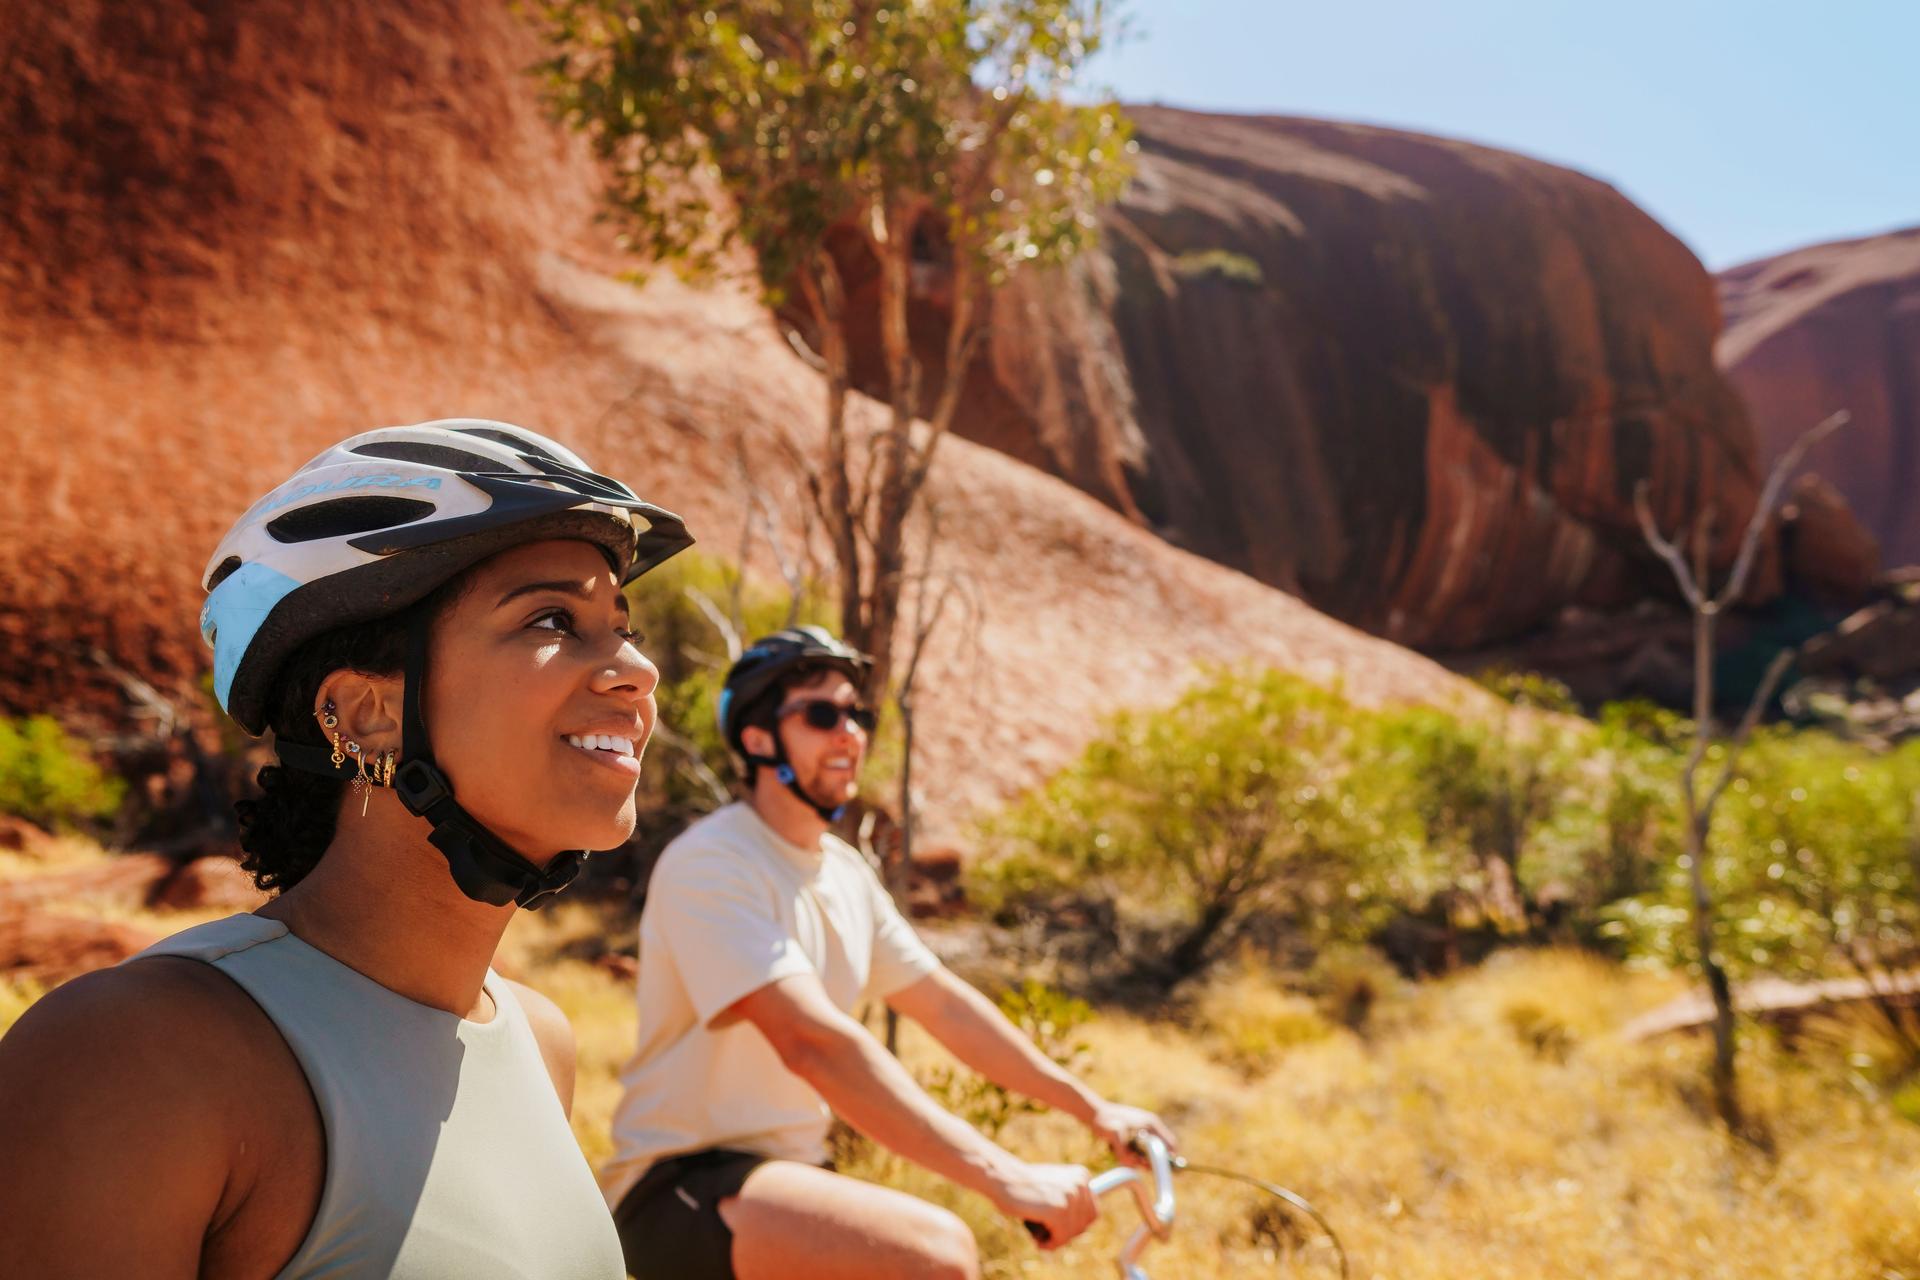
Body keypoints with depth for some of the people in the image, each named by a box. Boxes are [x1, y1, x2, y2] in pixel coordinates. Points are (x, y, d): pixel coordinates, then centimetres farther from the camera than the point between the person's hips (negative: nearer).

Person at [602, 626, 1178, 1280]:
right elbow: (813, 1042, -29)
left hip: (790, 1172, 9)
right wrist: (1003, 1176, -34)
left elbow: (946, 1004, 14)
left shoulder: (846, 872, 10)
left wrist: (1093, 1106, 10)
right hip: (683, 1185, -9)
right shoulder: (710, 864, -17)